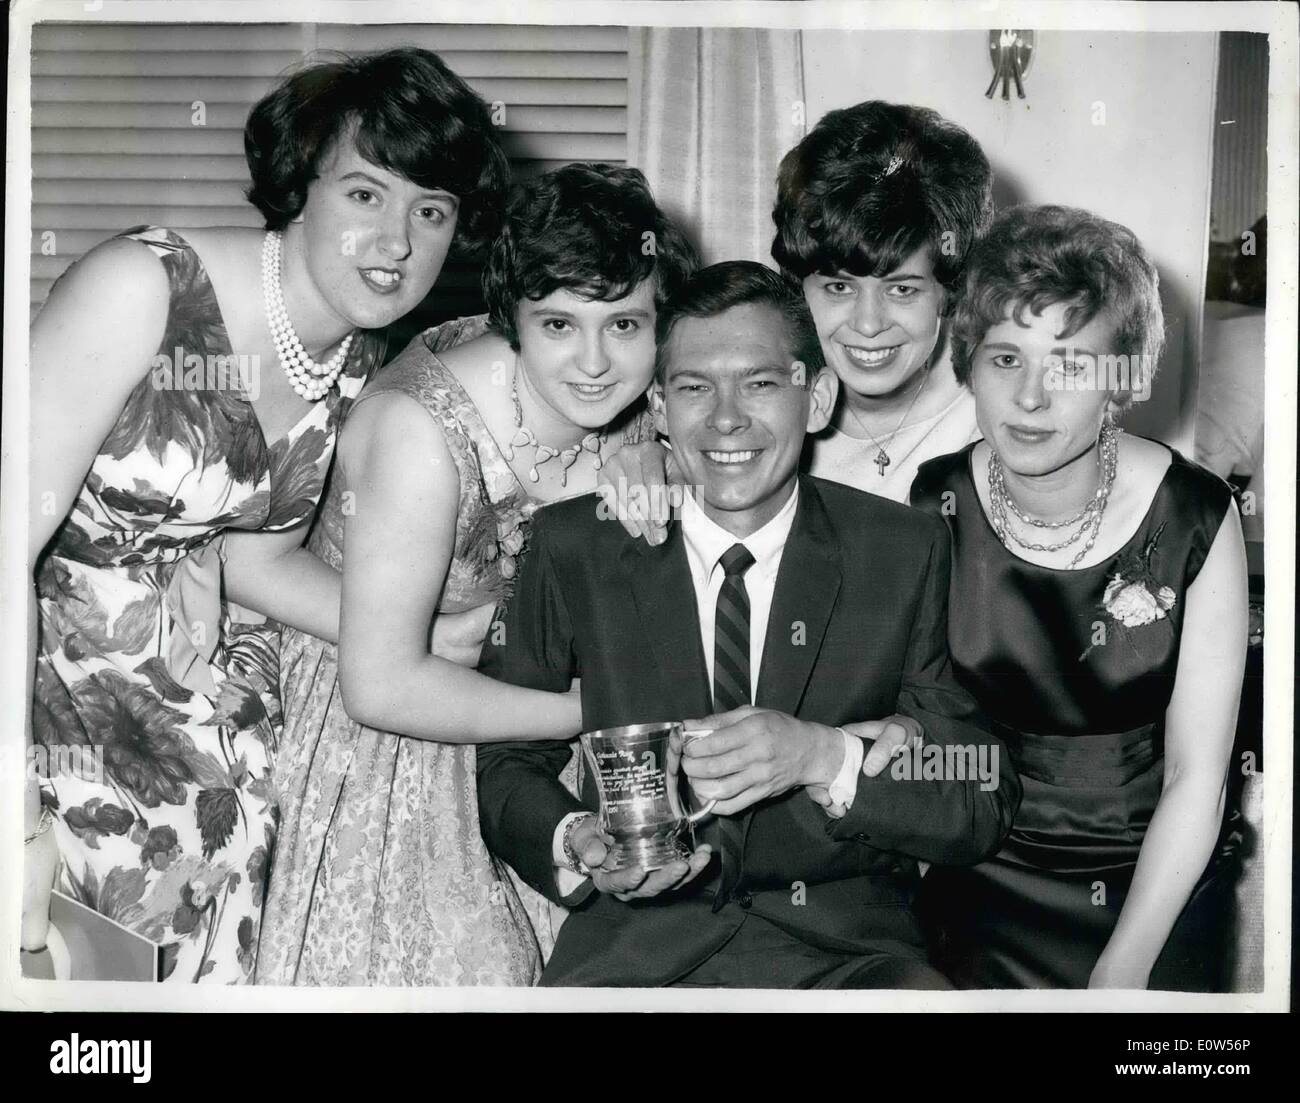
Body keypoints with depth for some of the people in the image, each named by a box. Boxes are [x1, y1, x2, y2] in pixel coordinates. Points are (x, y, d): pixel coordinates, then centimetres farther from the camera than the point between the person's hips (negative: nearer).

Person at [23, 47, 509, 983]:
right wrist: (19, 819, -27)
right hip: (44, 657, -6)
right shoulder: (142, 288, -22)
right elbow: (15, 538, -24)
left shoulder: (358, 366, 0)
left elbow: (255, 555, 8)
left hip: (185, 658, 6)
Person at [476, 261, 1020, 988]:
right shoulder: (575, 546, 1)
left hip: (845, 949, 0)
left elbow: (983, 808, -1)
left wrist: (824, 756, -20)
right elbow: (506, 762, 9)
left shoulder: (906, 553, 0)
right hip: (632, 949, 1)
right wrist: (573, 845, -13)